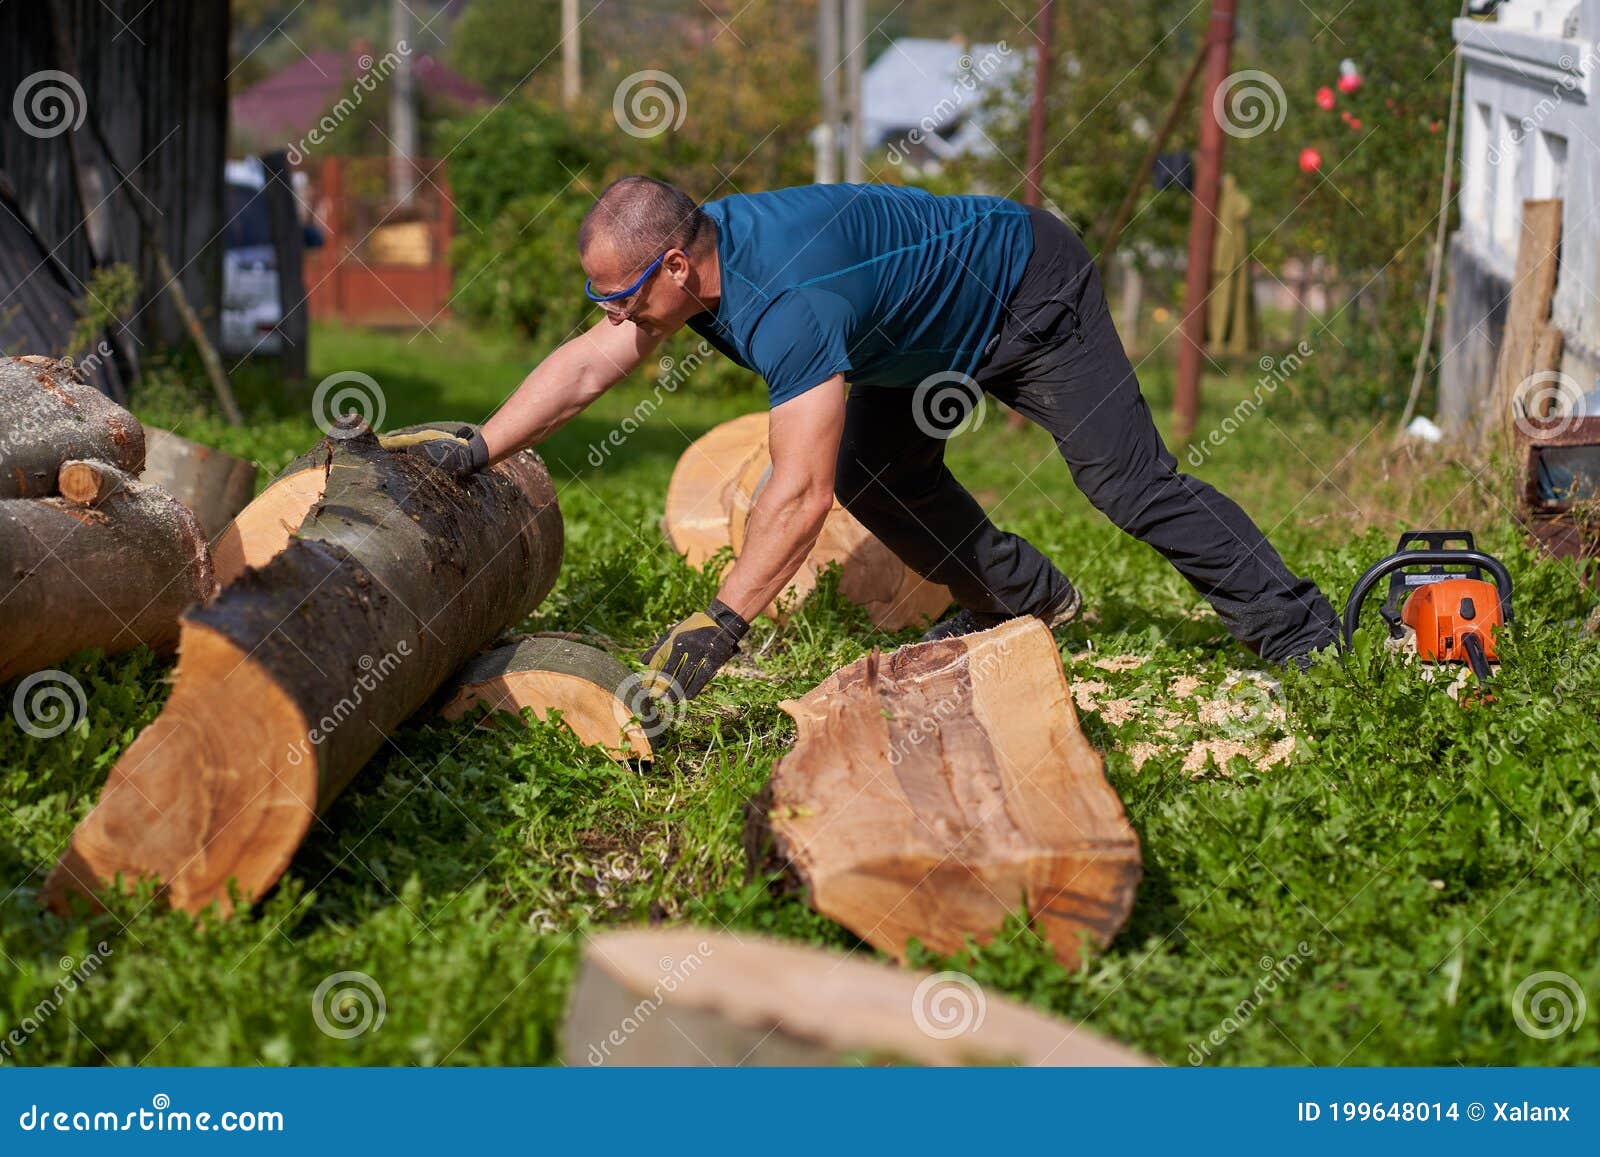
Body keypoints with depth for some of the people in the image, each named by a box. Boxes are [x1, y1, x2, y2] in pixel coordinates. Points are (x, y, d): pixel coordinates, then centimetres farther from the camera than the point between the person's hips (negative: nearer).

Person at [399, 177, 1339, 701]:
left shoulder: (790, 299, -40)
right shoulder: (698, 249, -14)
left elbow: (801, 493, -45)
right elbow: (587, 366, -6)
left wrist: (720, 628, -46)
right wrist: (476, 452, -14)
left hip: (1034, 293, -9)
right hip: (950, 326, 9)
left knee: (1129, 482, -12)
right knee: (874, 473, 6)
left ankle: (1296, 630, -3)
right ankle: (1024, 601, 21)